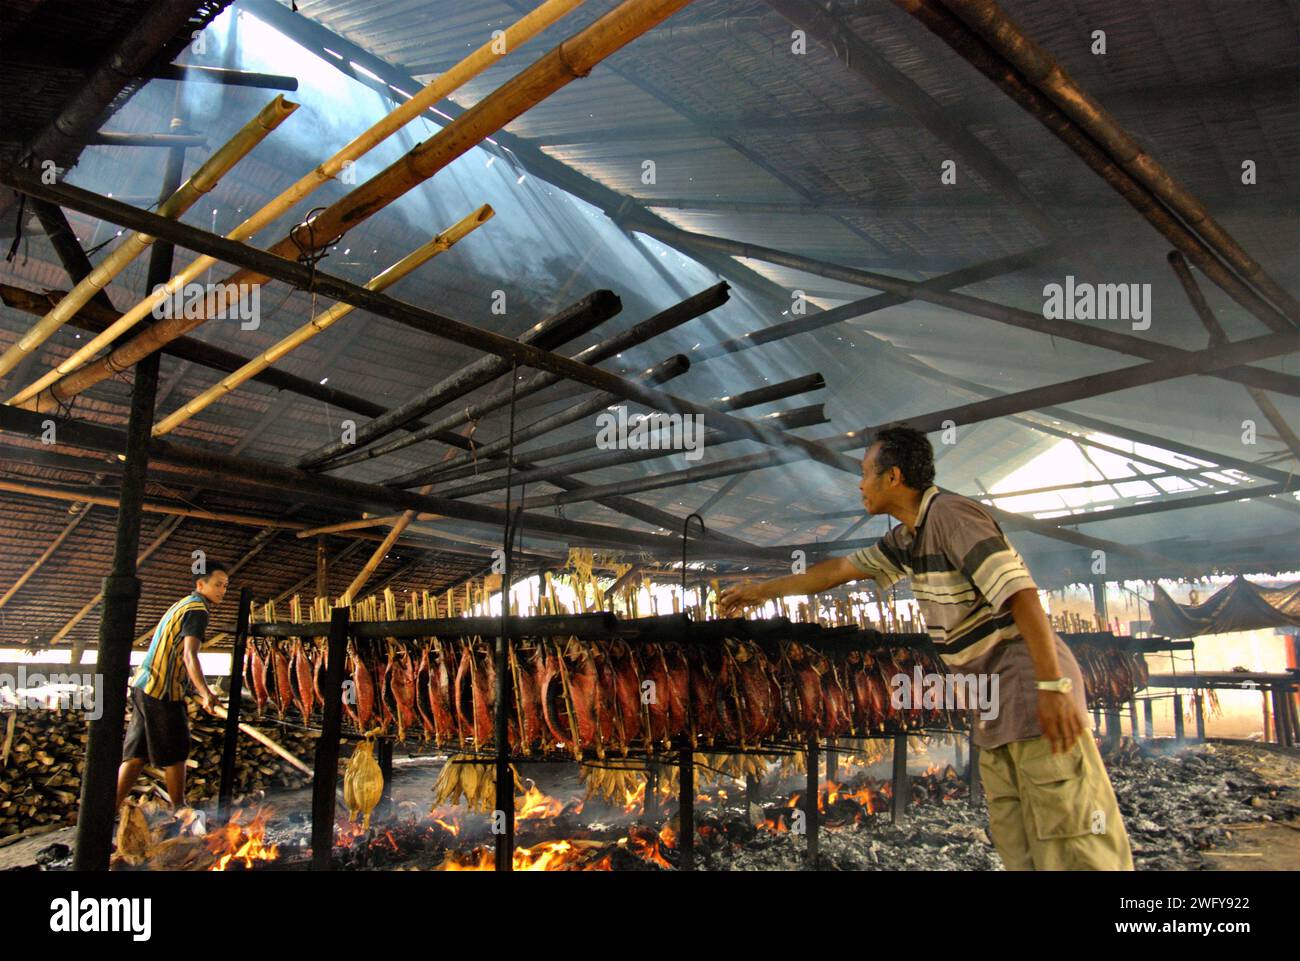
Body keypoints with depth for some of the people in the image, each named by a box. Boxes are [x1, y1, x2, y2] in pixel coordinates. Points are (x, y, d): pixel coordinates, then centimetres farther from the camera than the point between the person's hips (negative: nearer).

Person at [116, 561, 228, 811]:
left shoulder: (183, 604, 18)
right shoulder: (198, 610, -12)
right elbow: (189, 655, -26)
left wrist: (198, 691, 33)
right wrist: (205, 693, -37)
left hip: (143, 685, 9)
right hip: (163, 691, -9)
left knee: (135, 755, 10)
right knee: (175, 754, 4)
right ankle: (179, 811, 16)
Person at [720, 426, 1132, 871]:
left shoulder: (951, 514, -14)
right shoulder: (908, 537, 13)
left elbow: (1021, 594, -21)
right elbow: (839, 569, 22)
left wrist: (1053, 686, -25)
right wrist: (759, 591, 27)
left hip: (1029, 688, -9)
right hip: (994, 704, 9)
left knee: (1073, 849, -7)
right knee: (1019, 847, 9)